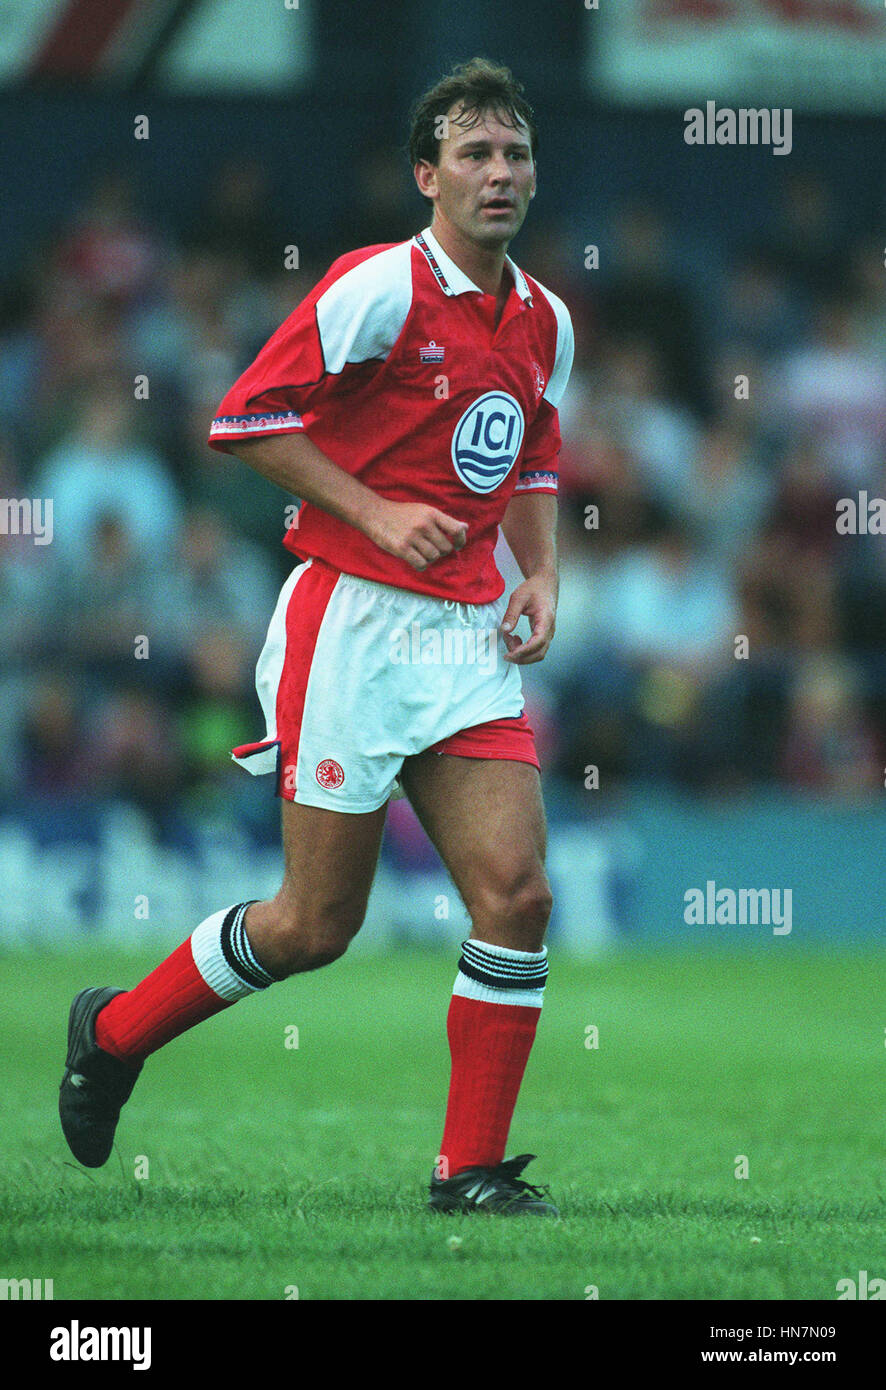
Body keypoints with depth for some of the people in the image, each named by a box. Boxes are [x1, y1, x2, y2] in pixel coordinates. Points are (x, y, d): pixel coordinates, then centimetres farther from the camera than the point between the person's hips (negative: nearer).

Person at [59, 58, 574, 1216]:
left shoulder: (544, 320, 11)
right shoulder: (380, 286, -11)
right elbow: (247, 417, -11)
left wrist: (541, 574, 8)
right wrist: (377, 514, -16)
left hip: (468, 636, 6)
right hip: (352, 621, -6)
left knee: (517, 891, -8)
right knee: (316, 924, -1)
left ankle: (473, 1168, 2)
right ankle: (116, 1032, 23)